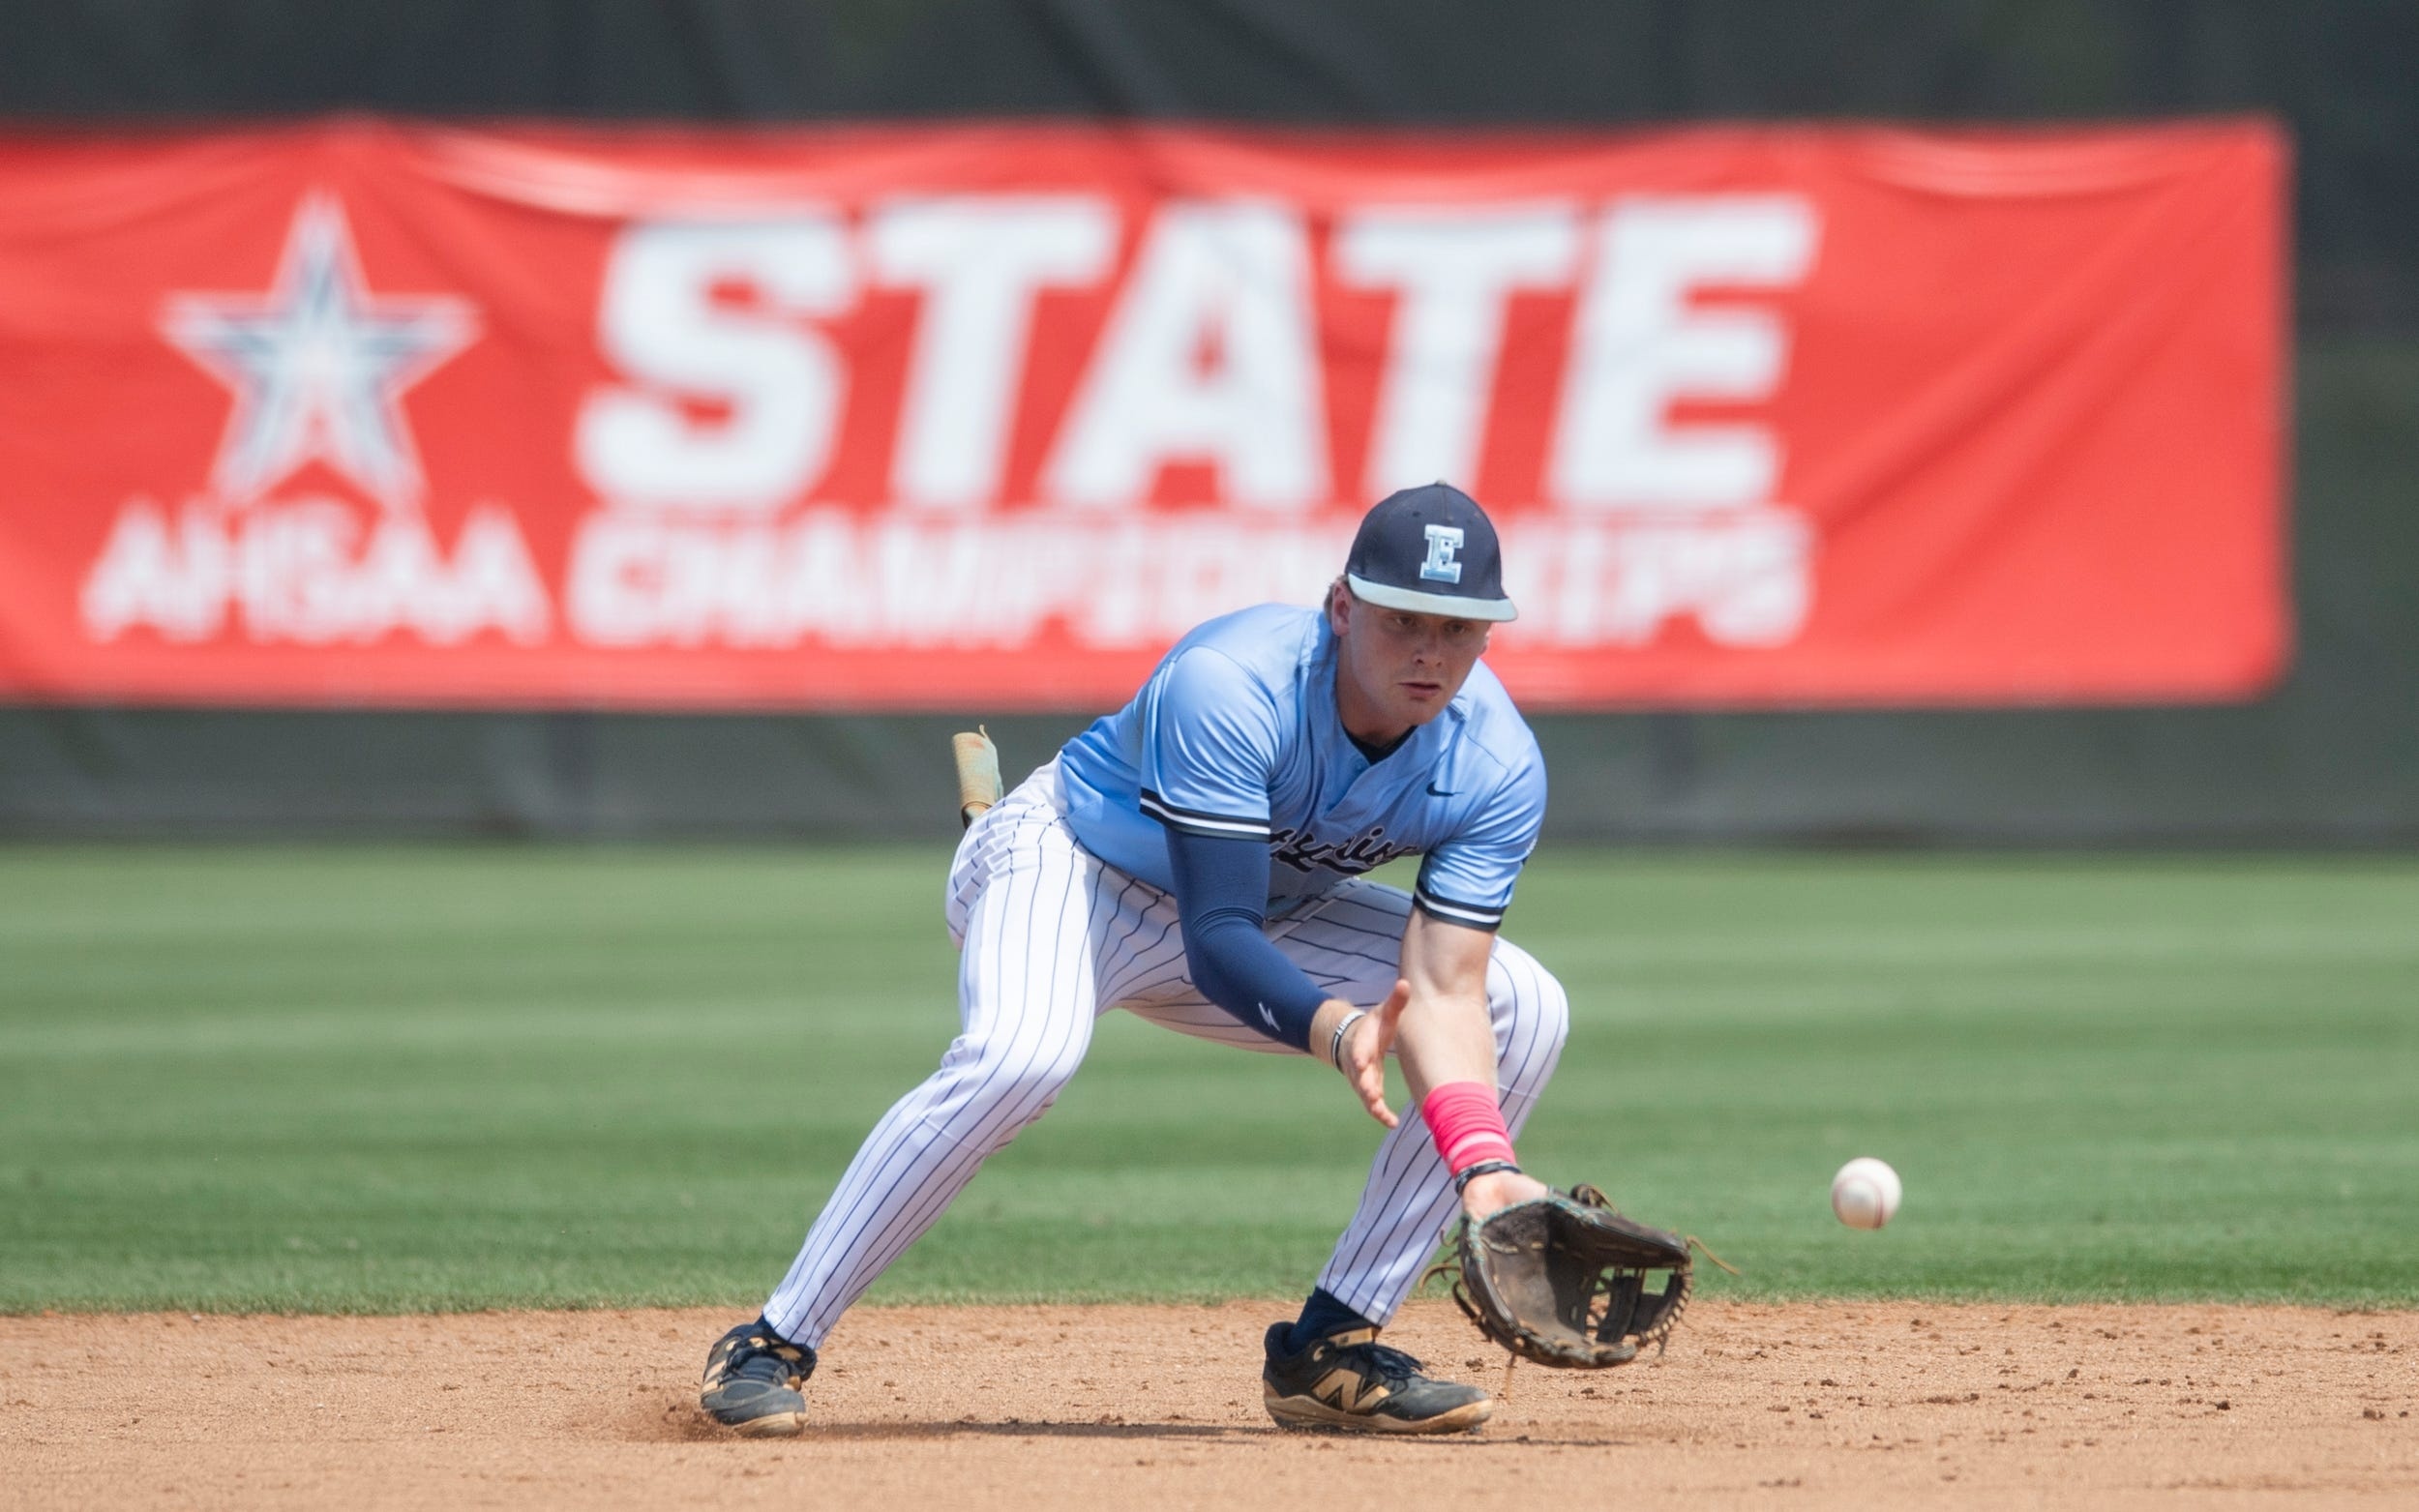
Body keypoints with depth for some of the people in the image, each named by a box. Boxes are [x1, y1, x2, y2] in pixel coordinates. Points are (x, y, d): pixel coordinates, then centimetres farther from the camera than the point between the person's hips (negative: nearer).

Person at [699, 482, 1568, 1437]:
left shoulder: (1498, 767, -20)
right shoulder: (1227, 687, -35)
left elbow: (1441, 990, -22)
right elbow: (1217, 940, -38)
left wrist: (1485, 1166, -36)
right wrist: (1334, 1028, -56)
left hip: (1273, 910, 6)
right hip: (1066, 862, -6)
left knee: (1524, 1010, -8)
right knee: (1019, 1055, -38)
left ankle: (1328, 1351, -5)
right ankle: (774, 1344, -26)